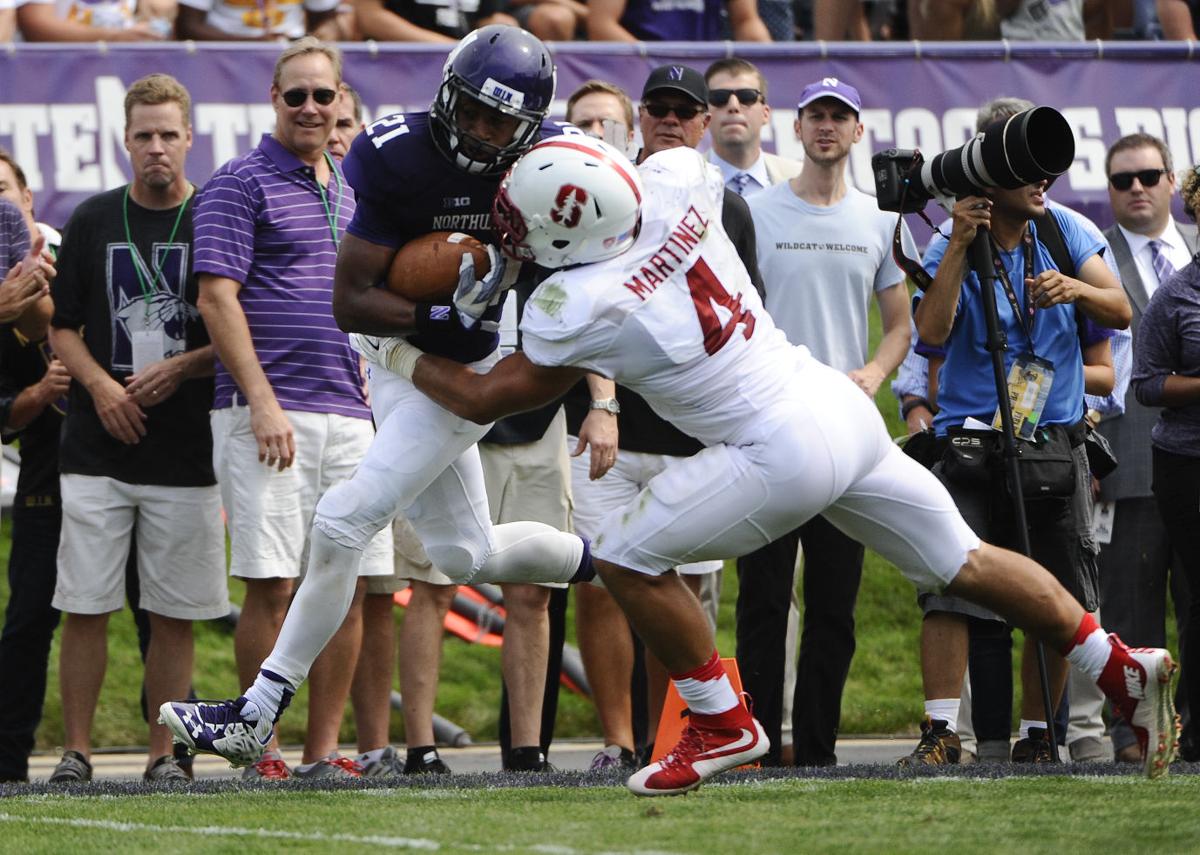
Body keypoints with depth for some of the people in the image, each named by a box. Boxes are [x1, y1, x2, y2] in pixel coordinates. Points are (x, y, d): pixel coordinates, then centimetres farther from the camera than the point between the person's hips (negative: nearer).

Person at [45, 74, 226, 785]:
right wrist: (100, 384, -7)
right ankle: (76, 750, 7)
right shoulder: (94, 222, 8)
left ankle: (164, 753, 9)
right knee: (86, 609, -1)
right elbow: (62, 327, 10)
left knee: (176, 614, 1)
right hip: (97, 451, 1)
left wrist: (182, 369, -12)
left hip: (186, 454, -1)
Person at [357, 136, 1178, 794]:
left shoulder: (580, 308, -16)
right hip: (847, 407, 8)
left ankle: (723, 725, 10)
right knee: (966, 562, 18)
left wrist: (402, 355, 15)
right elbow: (691, 158, 26)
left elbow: (485, 399, -1)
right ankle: (1121, 668, 19)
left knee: (630, 556, 3)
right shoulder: (674, 188, -2)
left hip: (784, 453, -8)